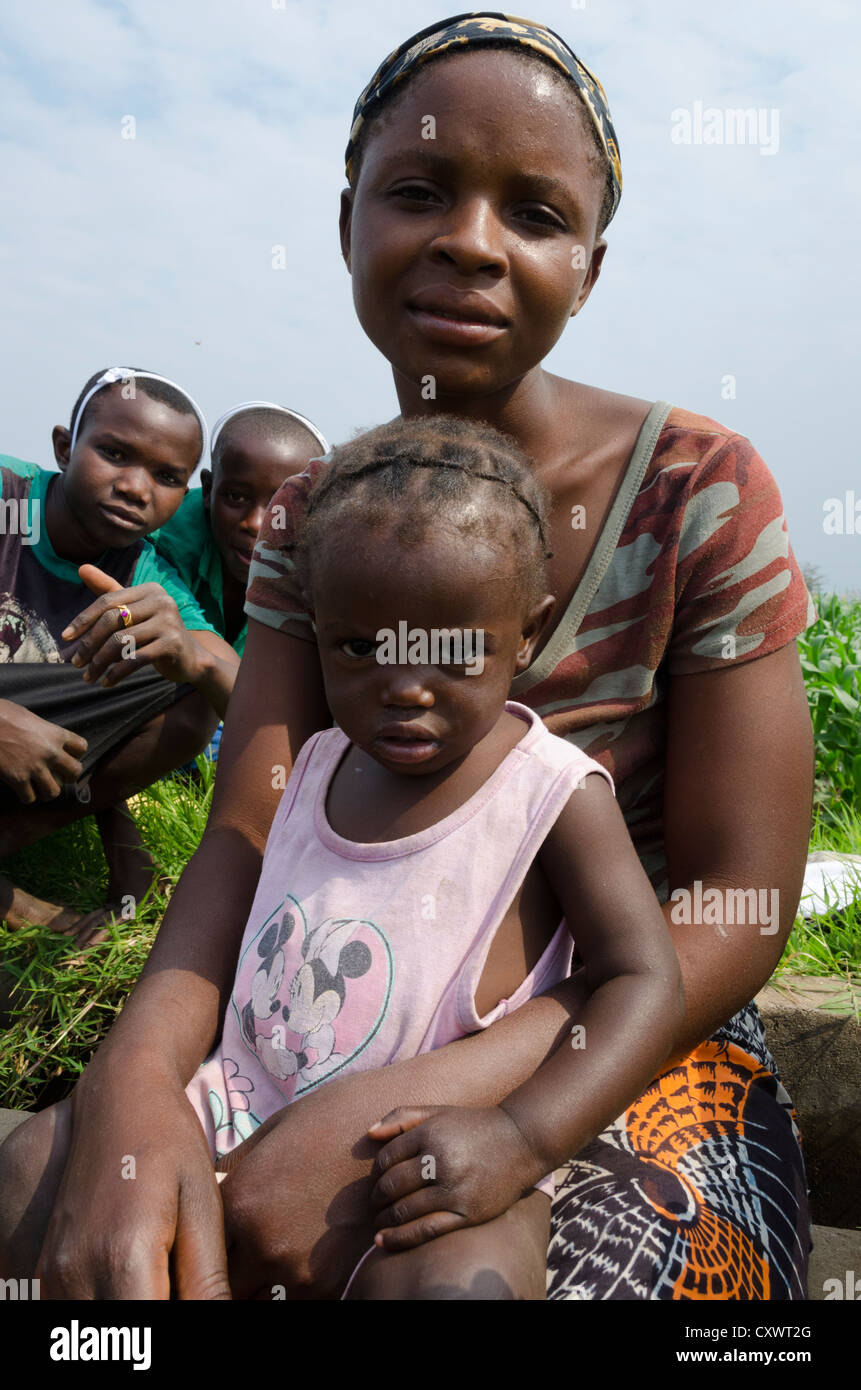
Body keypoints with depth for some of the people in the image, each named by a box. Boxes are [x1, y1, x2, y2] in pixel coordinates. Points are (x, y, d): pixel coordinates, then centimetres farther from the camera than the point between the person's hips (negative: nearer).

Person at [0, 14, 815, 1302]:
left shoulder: (699, 494, -14)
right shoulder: (305, 520, 0)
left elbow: (736, 910, -16)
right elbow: (247, 838, -7)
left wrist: (391, 1111, -27)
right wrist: (137, 1075, -29)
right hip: (366, 1029, 4)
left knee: (450, 1273, -33)